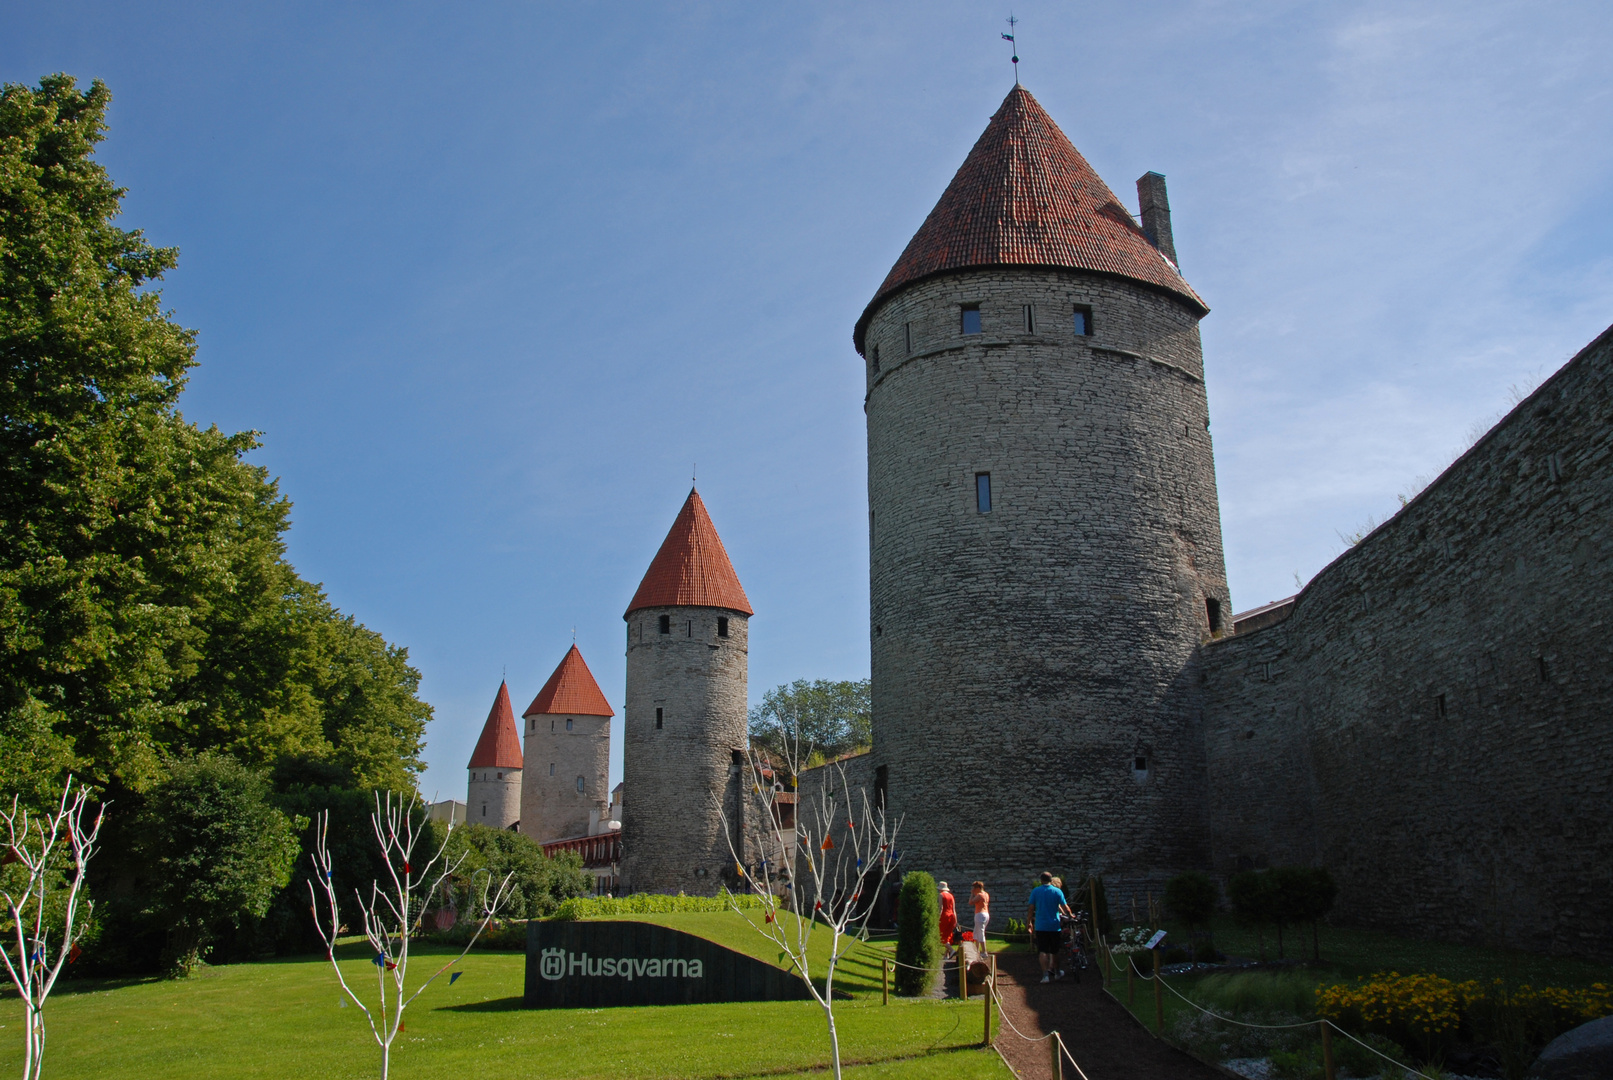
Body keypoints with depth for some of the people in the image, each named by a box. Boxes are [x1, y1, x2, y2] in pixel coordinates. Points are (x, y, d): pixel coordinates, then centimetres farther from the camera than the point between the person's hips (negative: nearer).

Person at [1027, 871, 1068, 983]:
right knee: (1054, 951, 15)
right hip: (1055, 926, 1)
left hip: (1040, 926, -1)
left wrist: (1029, 922, 8)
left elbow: (1031, 908, -2)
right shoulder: (1057, 892, -2)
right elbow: (1065, 907, -2)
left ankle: (1045, 974, -15)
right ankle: (1057, 972, 29)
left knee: (1042, 951, -2)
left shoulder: (1035, 891, -1)